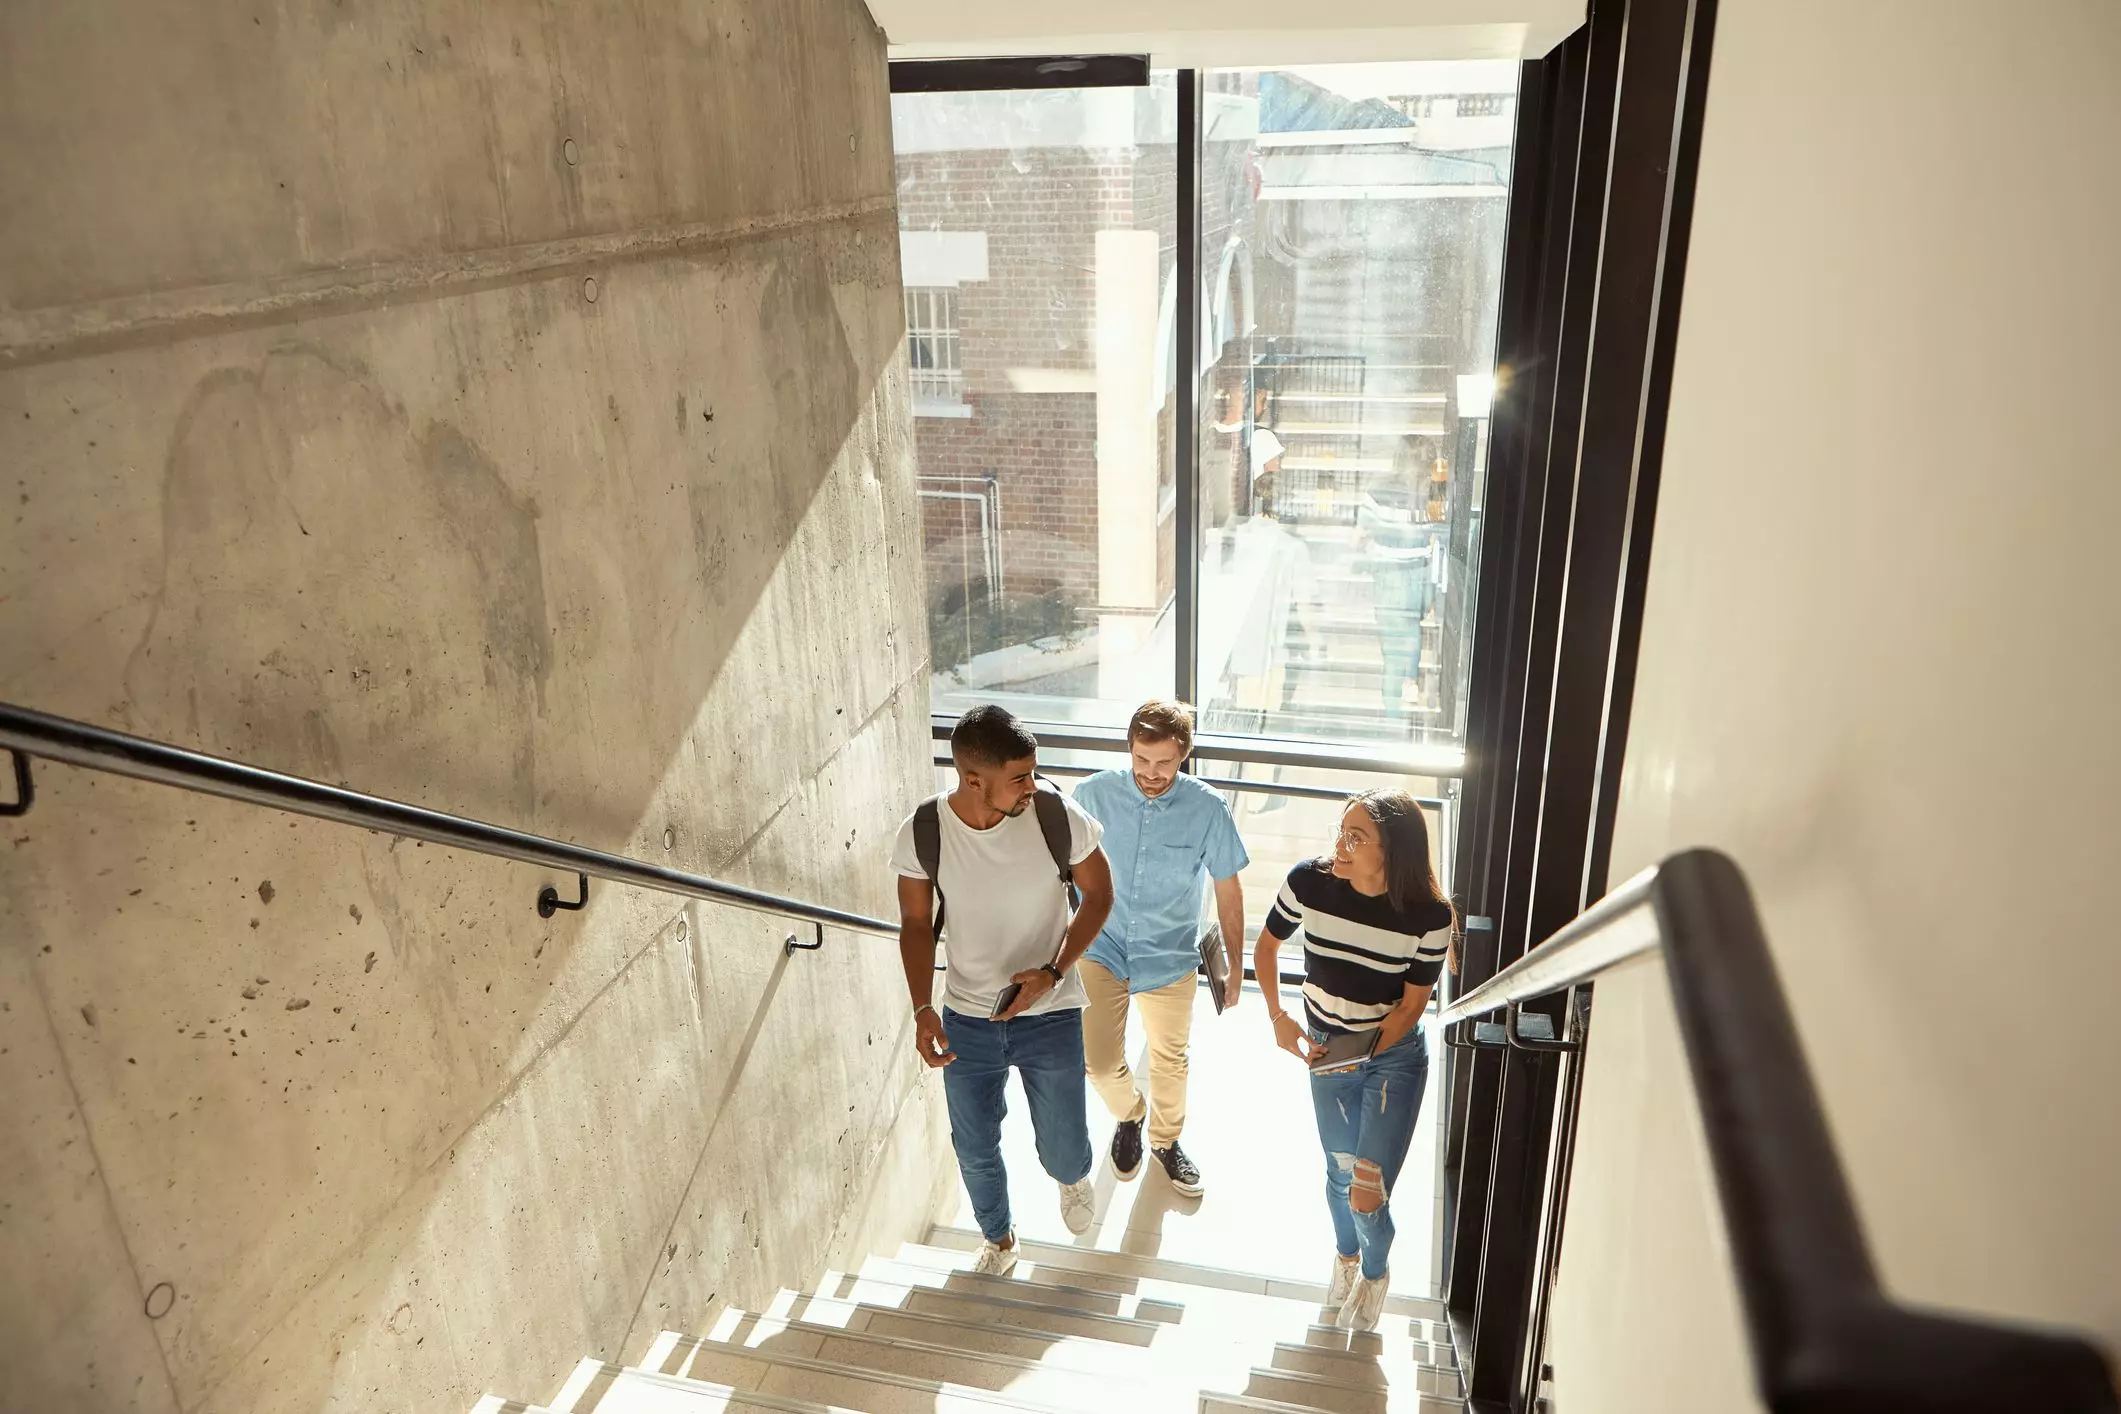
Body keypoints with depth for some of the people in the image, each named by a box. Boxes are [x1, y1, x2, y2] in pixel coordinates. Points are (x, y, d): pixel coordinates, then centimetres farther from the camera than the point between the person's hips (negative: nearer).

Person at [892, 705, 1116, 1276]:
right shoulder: (922, 832, -18)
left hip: (1049, 1014, -1)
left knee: (1063, 1151, 10)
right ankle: (999, 1238, 50)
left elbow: (1098, 895, -6)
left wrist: (1053, 972, -18)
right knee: (975, 1149, 17)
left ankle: (1072, 1178, 50)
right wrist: (922, 1009, -14)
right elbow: (916, 924, -3)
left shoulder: (1057, 815, -21)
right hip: (967, 1020, 1)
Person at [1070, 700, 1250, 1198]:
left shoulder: (1208, 808, -16)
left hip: (1170, 958, 0)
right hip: (1101, 949, 0)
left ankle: (1165, 1139, 46)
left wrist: (1236, 966, 1)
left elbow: (1228, 889, -4)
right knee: (1100, 1061, 1)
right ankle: (1129, 1115, 36)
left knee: (1170, 1060, 16)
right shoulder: (1094, 794, -15)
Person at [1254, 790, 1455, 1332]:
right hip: (1327, 1047, 2)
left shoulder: (1428, 916, -25)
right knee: (1341, 1171, 16)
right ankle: (1345, 1254, 51)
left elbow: (1412, 1004, -12)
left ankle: (1375, 1272, 32)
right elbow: (1266, 946, -3)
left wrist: (1364, 1053, -20)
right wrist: (1278, 1016, -10)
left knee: (1368, 1190, -4)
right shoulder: (1309, 881, -22)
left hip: (1395, 1054, -2)